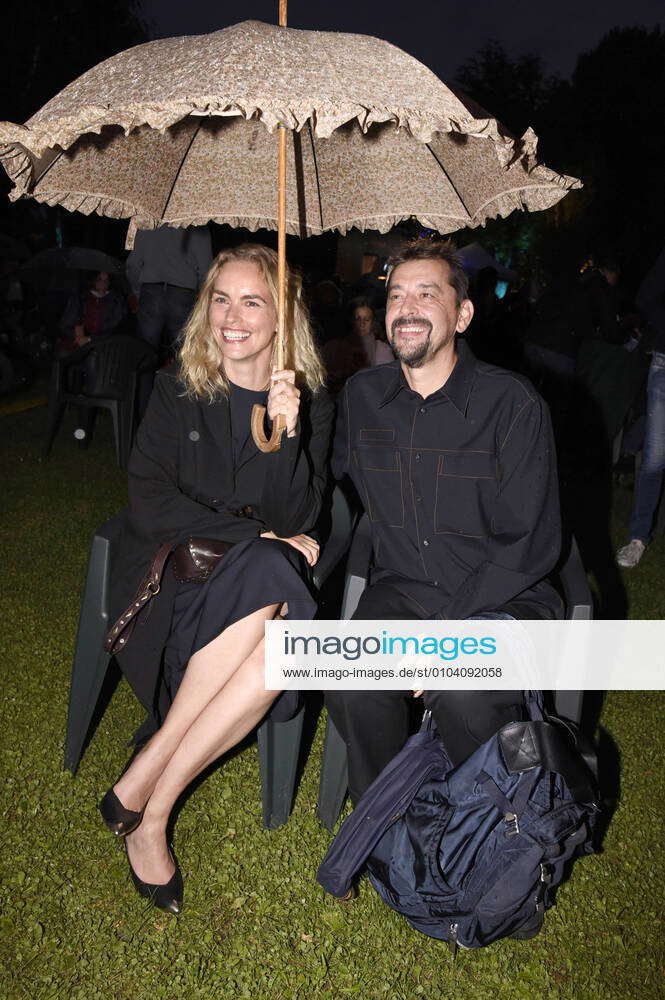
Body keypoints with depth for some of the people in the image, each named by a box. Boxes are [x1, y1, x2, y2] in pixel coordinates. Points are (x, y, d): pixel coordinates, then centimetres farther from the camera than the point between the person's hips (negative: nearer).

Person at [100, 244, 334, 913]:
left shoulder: (310, 400, 3)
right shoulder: (178, 389, 1)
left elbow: (296, 520, -7)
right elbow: (149, 503, -8)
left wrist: (287, 432, -22)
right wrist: (255, 536, -15)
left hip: (259, 580, 2)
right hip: (174, 570, -2)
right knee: (266, 581, -34)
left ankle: (144, 794, -16)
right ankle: (147, 810, -22)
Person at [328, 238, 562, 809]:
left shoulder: (512, 402, -8)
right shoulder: (361, 396, 6)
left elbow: (529, 544, -10)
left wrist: (444, 634, -18)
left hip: (501, 596, -3)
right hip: (402, 591, 3)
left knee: (464, 692, -32)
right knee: (352, 688, -26)